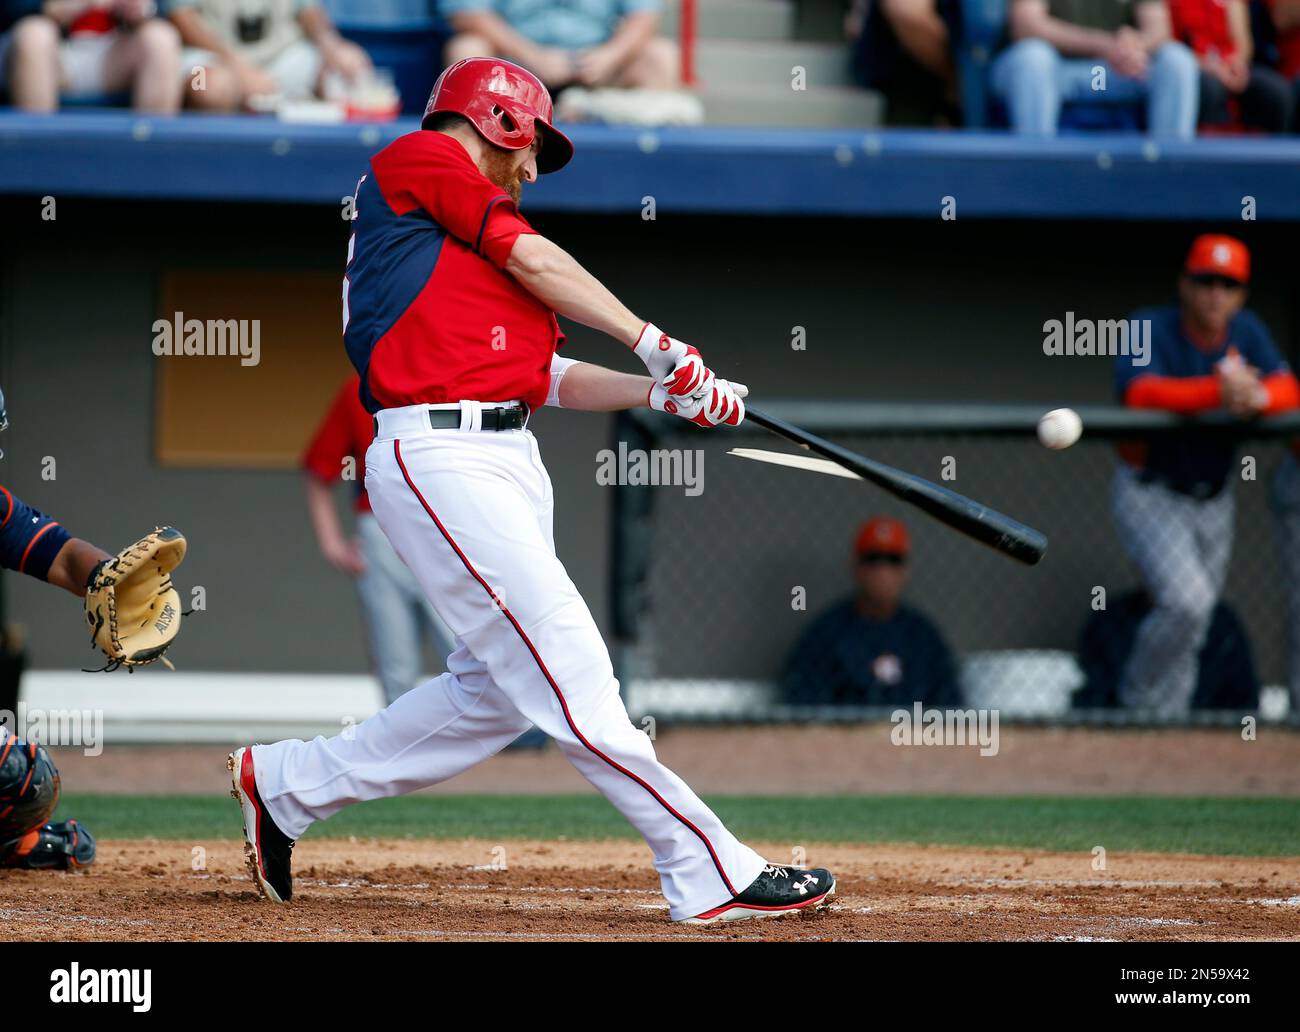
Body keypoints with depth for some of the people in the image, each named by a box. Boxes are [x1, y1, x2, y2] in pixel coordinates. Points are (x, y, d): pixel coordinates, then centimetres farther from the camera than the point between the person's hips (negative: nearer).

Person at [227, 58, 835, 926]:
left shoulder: (469, 242, 26)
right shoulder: (421, 158, 2)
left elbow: (551, 378, 23)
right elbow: (539, 264, -3)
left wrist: (665, 393, 11)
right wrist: (657, 345, 4)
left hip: (509, 462, 10)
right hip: (440, 455, -10)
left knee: (497, 692, 10)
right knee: (570, 675, -13)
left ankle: (285, 786, 25)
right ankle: (713, 875, -17)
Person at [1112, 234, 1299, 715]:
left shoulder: (1246, 331, -1)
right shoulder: (1149, 329, -17)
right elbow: (1139, 392, -35)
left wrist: (1258, 396, -38)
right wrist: (1217, 391, -49)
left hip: (1213, 500, 6)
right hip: (1150, 493, -6)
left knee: (1192, 633, 11)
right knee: (1186, 602, -23)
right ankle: (1137, 701, -2)